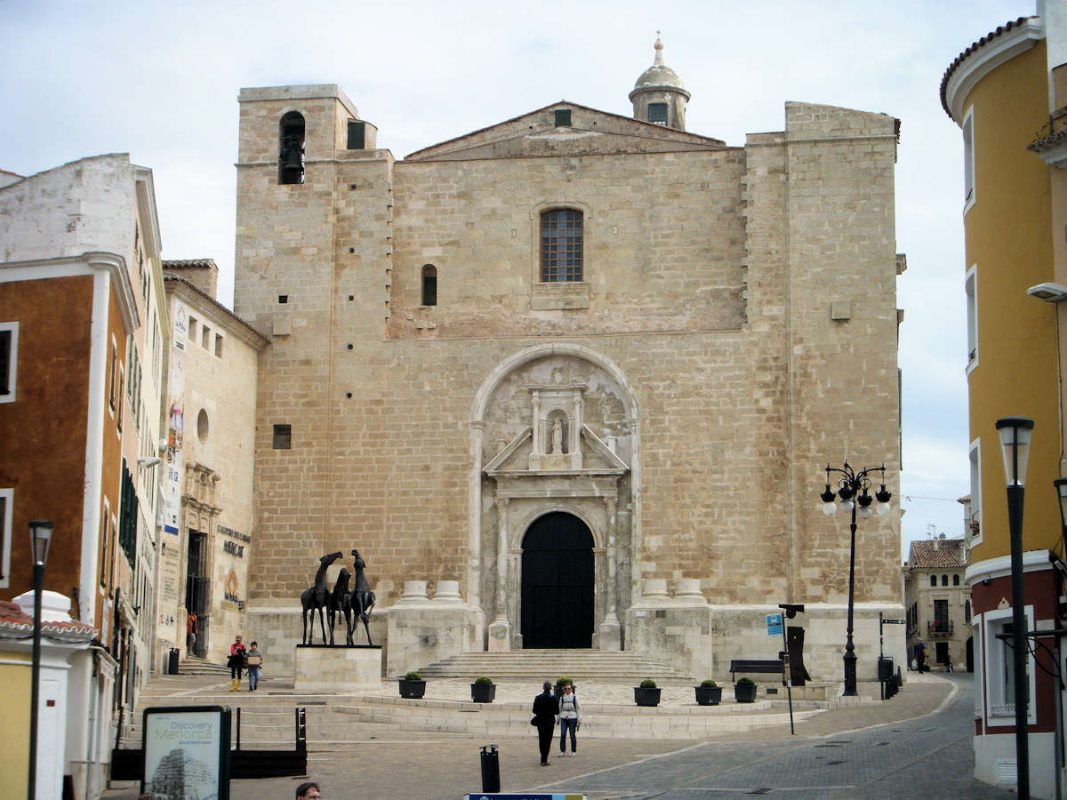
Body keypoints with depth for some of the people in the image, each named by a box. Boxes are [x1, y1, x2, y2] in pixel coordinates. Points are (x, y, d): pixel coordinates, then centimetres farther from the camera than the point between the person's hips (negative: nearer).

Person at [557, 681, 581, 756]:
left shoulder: (575, 697, 3)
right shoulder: (562, 698, 8)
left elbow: (578, 708, 4)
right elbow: (560, 708, 14)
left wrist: (579, 719, -1)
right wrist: (558, 718, 12)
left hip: (572, 717, -2)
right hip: (563, 718, 2)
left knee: (572, 735, 2)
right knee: (562, 735, -6)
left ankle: (573, 752, 10)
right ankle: (562, 751, 0)